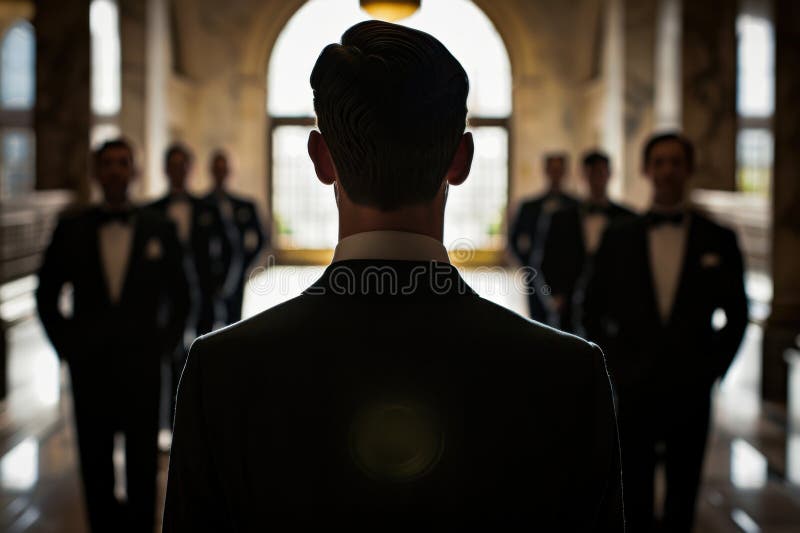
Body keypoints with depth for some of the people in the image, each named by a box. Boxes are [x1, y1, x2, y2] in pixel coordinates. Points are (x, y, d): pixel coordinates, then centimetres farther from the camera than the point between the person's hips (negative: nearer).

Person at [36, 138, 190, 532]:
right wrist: (65, 344, 2)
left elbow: (179, 296, 11)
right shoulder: (71, 229, 3)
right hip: (88, 367, 1)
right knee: (95, 461, 7)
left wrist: (164, 342, 2)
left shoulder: (160, 230, 3)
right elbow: (46, 294, 9)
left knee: (142, 463, 5)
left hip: (142, 367, 0)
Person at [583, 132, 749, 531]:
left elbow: (736, 315, 9)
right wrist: (614, 364, 2)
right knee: (634, 501, 5)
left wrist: (714, 367, 1)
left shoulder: (719, 240, 2)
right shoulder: (618, 238, 4)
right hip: (633, 390, 0)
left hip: (690, 392, 0)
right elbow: (593, 310, 10)